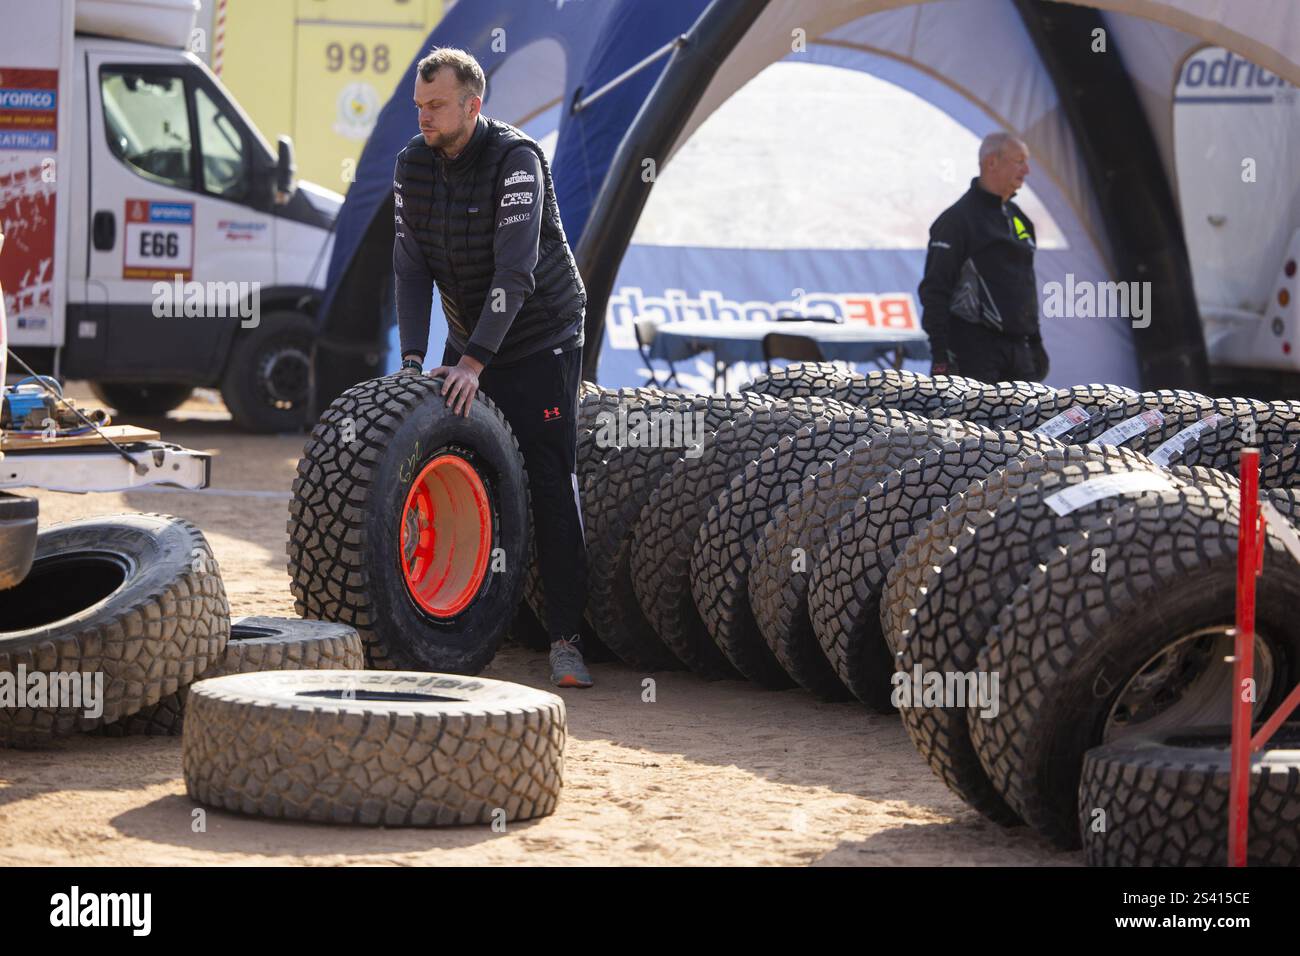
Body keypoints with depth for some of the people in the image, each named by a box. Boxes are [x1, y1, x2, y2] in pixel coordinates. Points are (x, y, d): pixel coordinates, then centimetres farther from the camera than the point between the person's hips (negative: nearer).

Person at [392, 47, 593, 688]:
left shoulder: (515, 160, -23)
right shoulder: (413, 164, -4)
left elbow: (514, 271, -30)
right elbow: (411, 266, -7)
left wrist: (474, 362, -36)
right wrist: (413, 358, -18)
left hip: (539, 339, -6)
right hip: (469, 340, 6)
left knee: (549, 483, -12)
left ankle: (565, 640, -13)